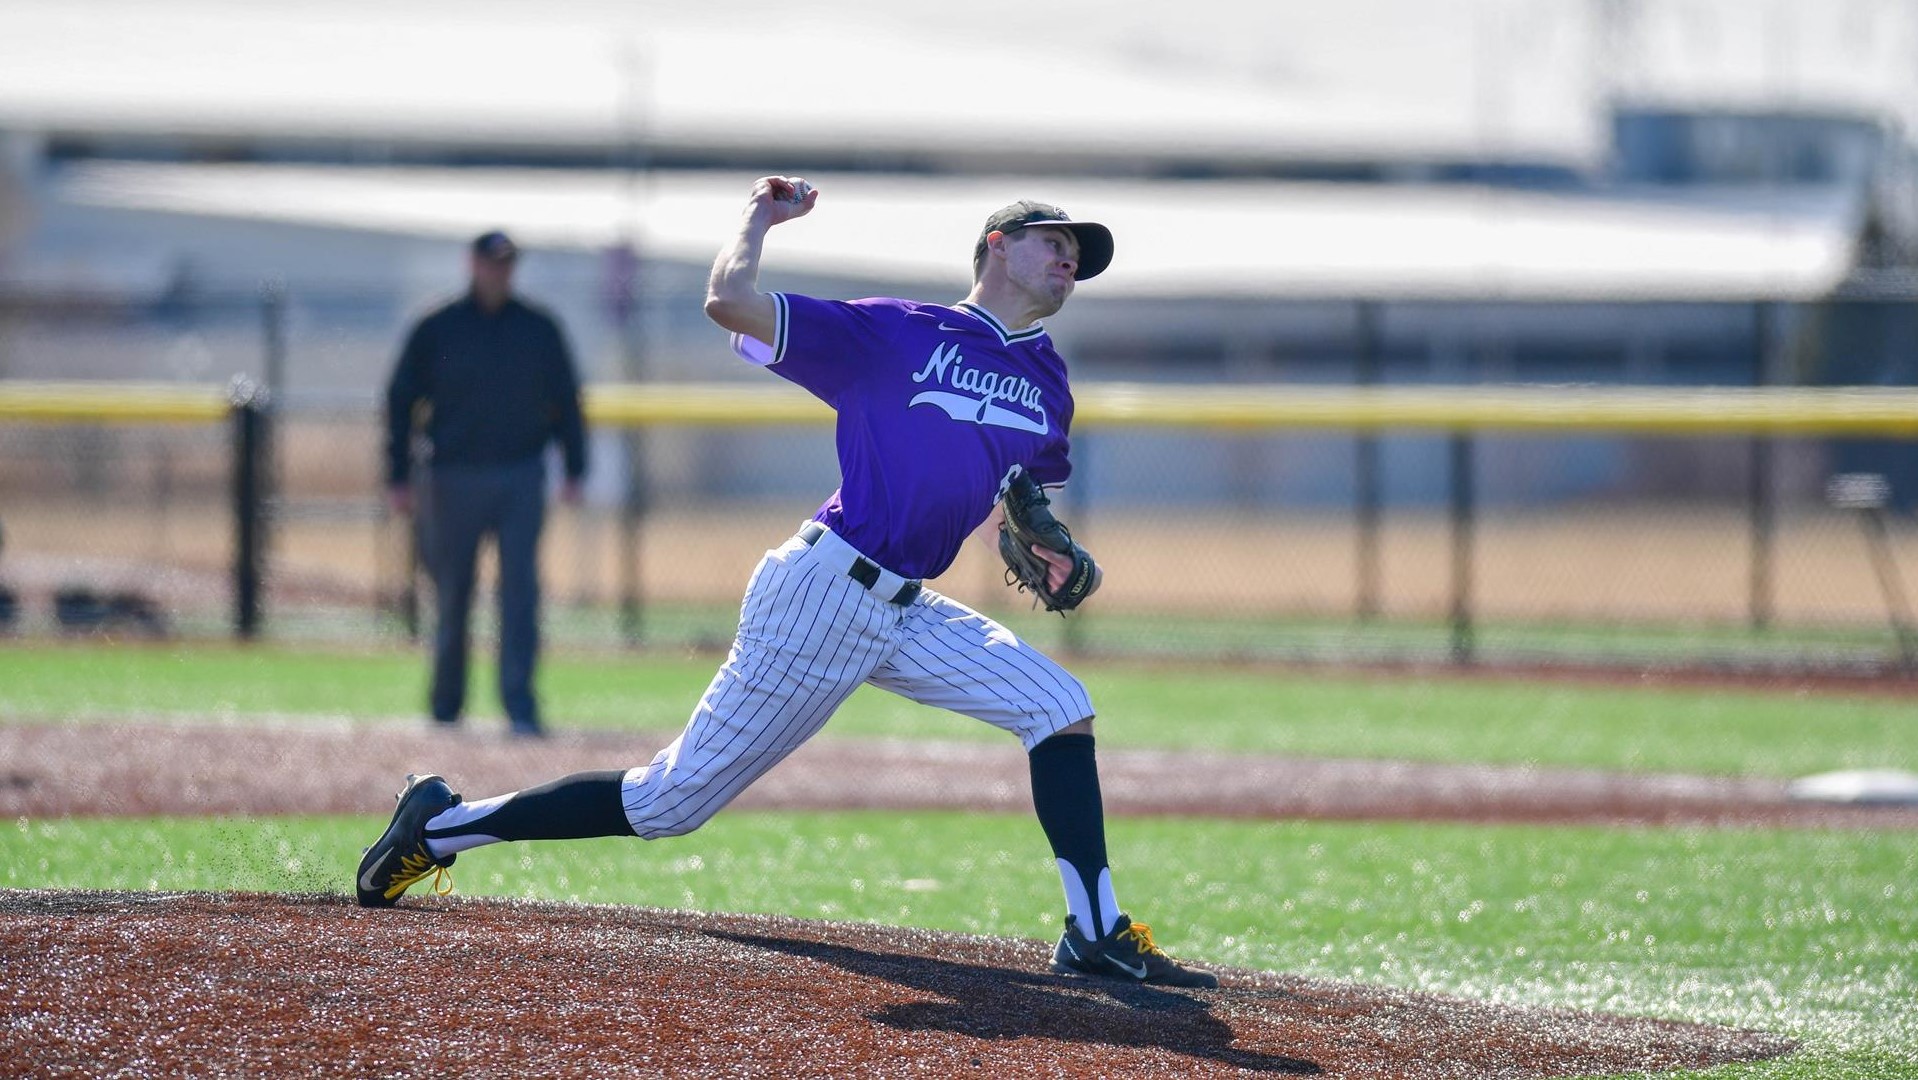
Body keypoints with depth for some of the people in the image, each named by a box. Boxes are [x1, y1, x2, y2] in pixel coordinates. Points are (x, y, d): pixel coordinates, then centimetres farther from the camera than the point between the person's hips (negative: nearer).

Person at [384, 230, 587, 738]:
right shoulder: (436, 331, 2)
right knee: (451, 596, 5)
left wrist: (574, 471, 6)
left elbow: (566, 400, 12)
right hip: (454, 480, -1)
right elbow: (401, 403, 4)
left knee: (521, 590, -9)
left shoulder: (539, 329, 7)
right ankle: (445, 706, 19)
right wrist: (398, 479, -1)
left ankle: (520, 708, -14)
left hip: (521, 480, 1)